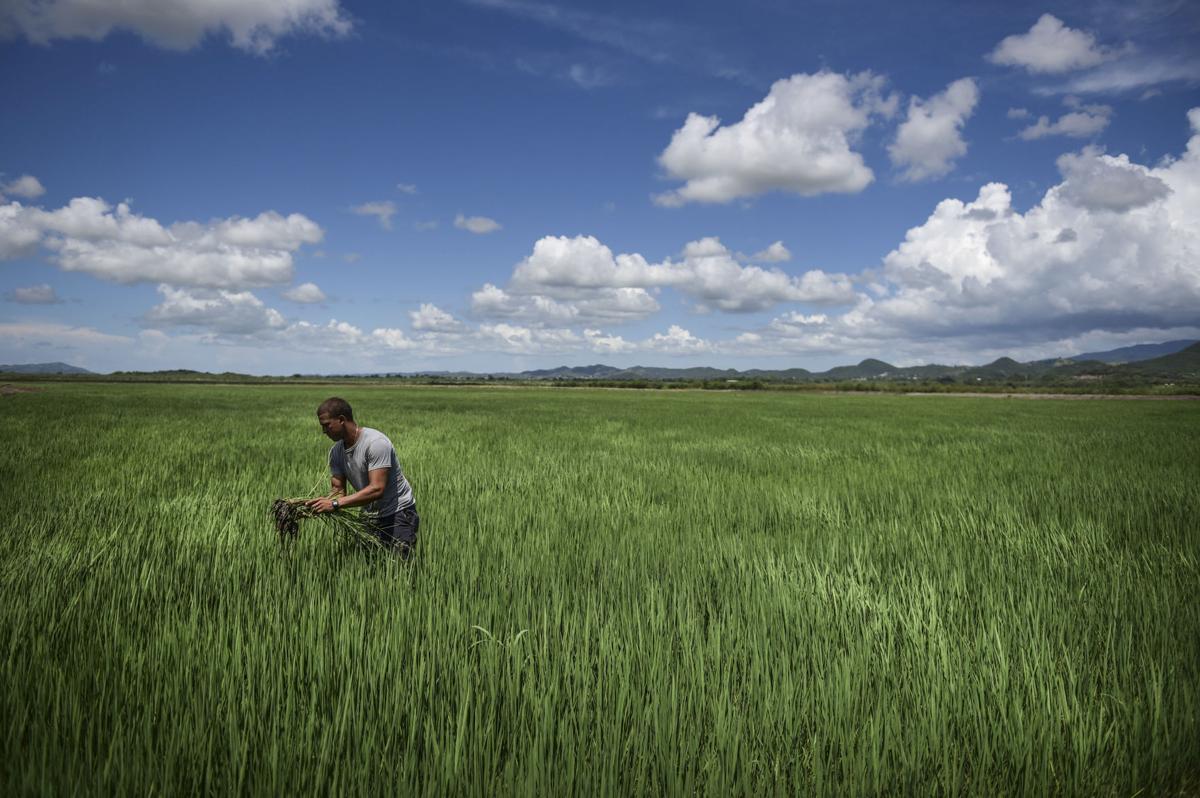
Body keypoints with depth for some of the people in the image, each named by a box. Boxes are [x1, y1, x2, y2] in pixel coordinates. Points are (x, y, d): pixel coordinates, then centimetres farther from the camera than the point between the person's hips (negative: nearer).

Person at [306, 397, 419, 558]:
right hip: (370, 517, 7)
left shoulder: (376, 442, -23)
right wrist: (319, 504, -22)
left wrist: (335, 504, -33)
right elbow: (338, 490, 0)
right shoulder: (336, 451, 1)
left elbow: (377, 490, -30)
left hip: (398, 514, -7)